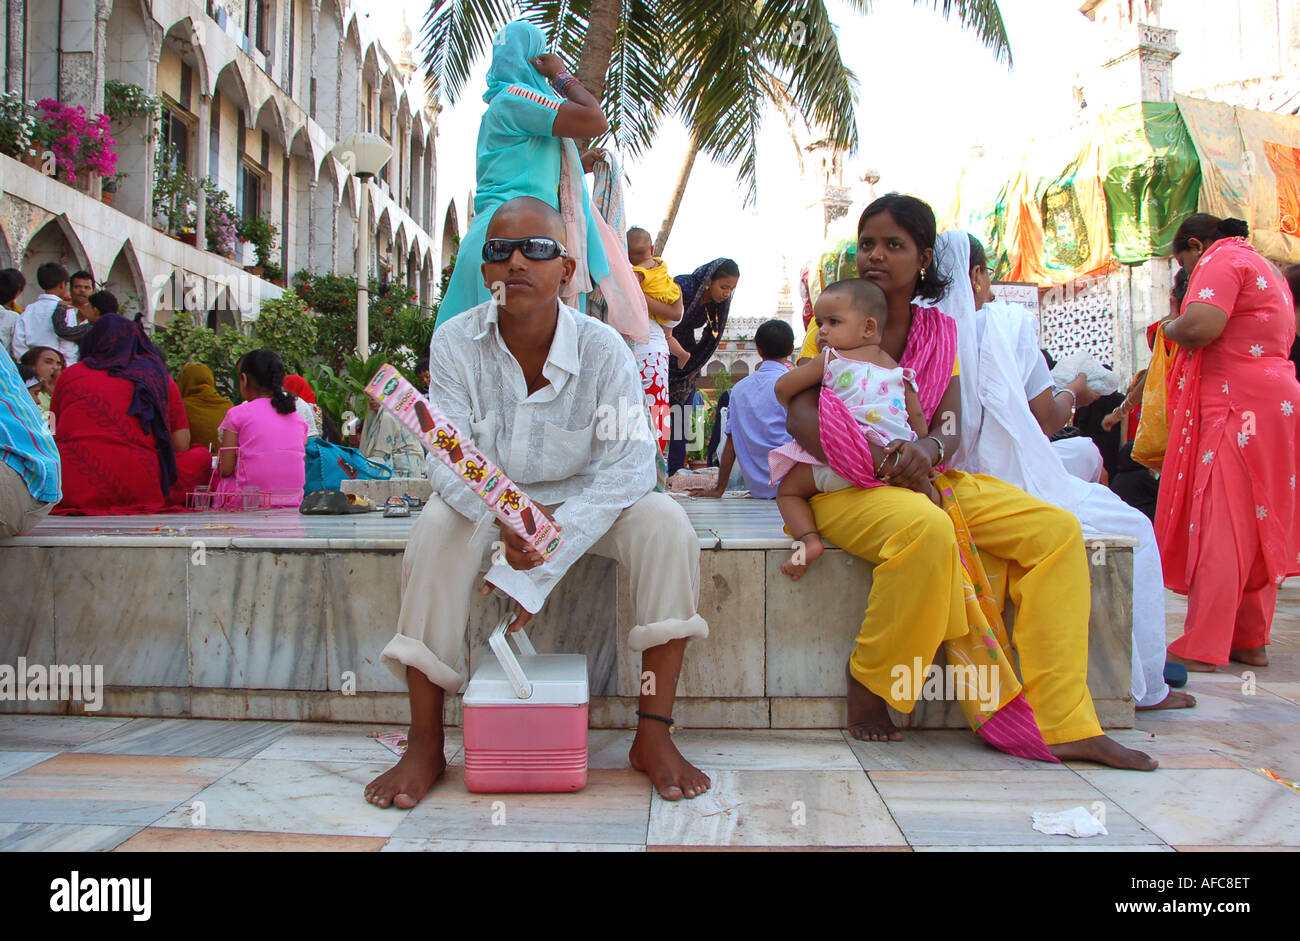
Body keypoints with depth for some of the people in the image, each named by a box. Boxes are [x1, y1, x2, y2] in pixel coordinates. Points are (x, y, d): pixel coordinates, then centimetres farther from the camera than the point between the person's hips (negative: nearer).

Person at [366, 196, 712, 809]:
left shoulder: (603, 349, -20)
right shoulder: (457, 342, -18)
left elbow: (629, 463, -26)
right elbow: (445, 455, -21)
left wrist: (535, 569, -35)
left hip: (583, 497, 0)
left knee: (664, 523, -27)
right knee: (437, 526, -30)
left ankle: (653, 736, -22)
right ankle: (425, 746, -22)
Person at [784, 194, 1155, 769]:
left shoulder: (939, 331, 14)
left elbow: (951, 422, 2)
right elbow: (800, 414, -12)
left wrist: (929, 450, -24)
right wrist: (878, 463, -26)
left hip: (925, 478, 6)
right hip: (846, 485, -5)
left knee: (1056, 529, -12)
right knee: (927, 529, -39)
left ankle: (1061, 724, -14)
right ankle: (867, 680, -15)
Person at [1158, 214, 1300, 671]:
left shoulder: (1222, 260, -5)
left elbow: (1202, 326, -23)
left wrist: (1170, 328, -2)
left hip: (1236, 409, -10)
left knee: (1218, 525, -9)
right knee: (1259, 527, 11)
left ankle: (1201, 648, -8)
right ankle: (1251, 641, 16)